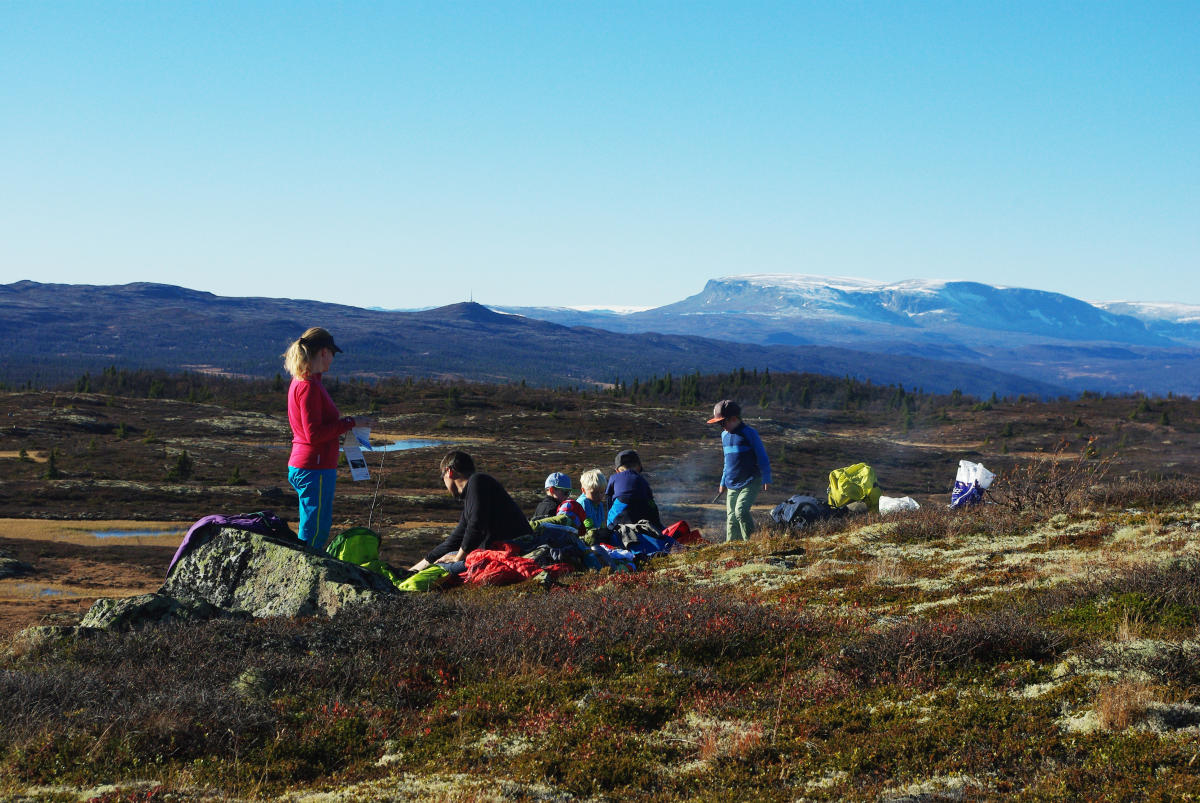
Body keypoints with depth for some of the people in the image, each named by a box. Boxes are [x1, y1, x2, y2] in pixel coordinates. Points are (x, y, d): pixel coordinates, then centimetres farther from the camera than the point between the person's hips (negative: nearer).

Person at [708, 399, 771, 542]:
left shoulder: (749, 433, -8)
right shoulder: (725, 435, 14)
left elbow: (761, 456, -7)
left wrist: (766, 478, -8)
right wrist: (723, 481, 27)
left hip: (750, 482, -7)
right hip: (732, 485, 7)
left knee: (741, 510, -22)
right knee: (731, 518, 4)